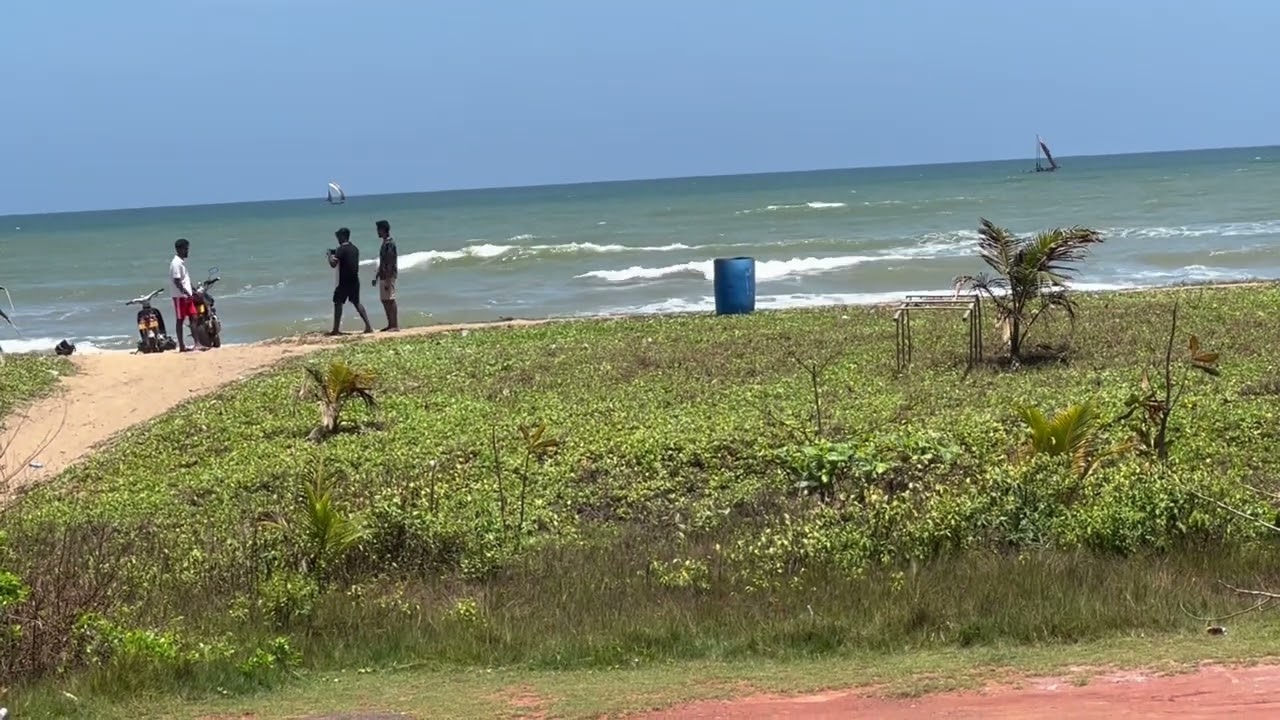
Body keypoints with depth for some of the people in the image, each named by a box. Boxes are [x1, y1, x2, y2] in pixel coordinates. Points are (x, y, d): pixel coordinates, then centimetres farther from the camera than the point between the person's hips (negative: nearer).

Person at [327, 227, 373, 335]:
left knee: (338, 303, 2)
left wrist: (330, 255, -1)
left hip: (344, 282, -7)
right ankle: (368, 326, 7)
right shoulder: (355, 249, 11)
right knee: (356, 302, 15)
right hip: (355, 281, 7)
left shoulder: (341, 249, -13)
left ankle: (336, 329, 1)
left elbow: (333, 264, -20)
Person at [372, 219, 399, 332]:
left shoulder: (389, 243, -15)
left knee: (390, 300, -8)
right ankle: (390, 325, 16)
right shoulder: (385, 243, 15)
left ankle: (395, 326, -6)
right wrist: (377, 277, 23)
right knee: (385, 300, 11)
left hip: (389, 276, -10)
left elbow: (390, 263, -19)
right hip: (383, 276, 10)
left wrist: (388, 280, -22)